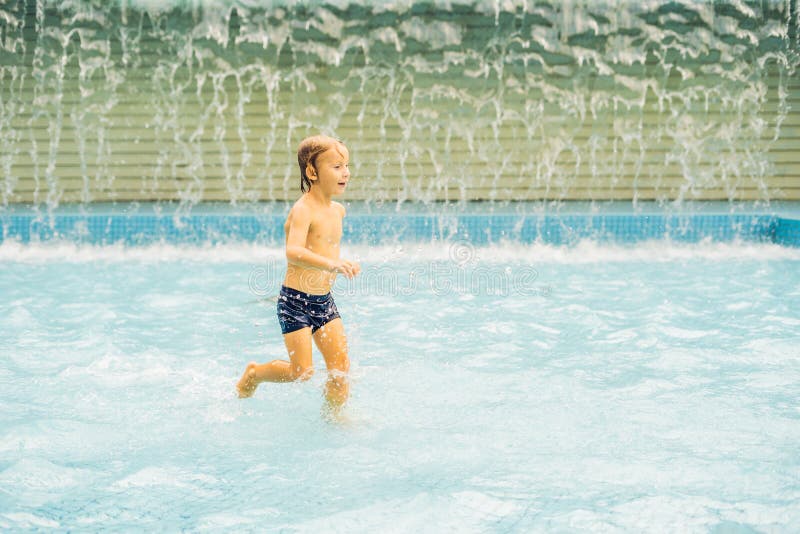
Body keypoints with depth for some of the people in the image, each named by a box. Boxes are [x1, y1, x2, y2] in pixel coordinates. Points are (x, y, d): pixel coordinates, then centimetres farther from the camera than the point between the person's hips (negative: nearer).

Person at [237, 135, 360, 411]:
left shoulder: (338, 210, 7)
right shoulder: (303, 210, -18)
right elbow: (293, 252, -36)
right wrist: (330, 264, -48)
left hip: (324, 300, 7)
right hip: (295, 300, -7)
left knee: (341, 364, -1)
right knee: (302, 372, -5)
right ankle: (254, 373, 21)